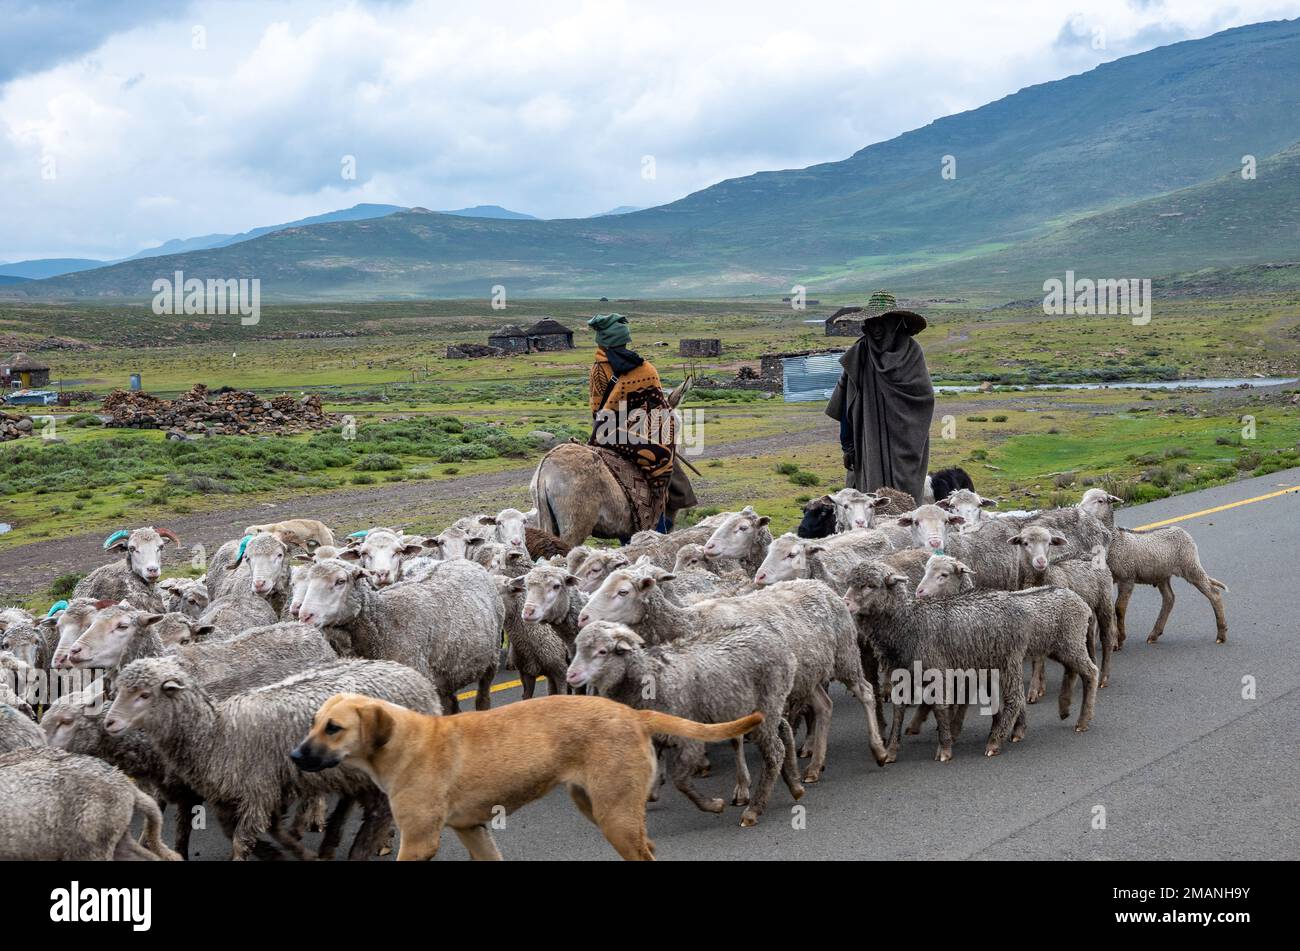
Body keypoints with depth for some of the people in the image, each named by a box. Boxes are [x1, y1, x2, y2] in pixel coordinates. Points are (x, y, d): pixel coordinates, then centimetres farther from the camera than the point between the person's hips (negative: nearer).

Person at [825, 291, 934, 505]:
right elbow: (847, 404, 8)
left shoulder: (911, 351, 0)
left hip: (903, 446, -2)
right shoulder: (859, 355, 5)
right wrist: (847, 445, 4)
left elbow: (925, 395, -11)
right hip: (868, 446, 2)